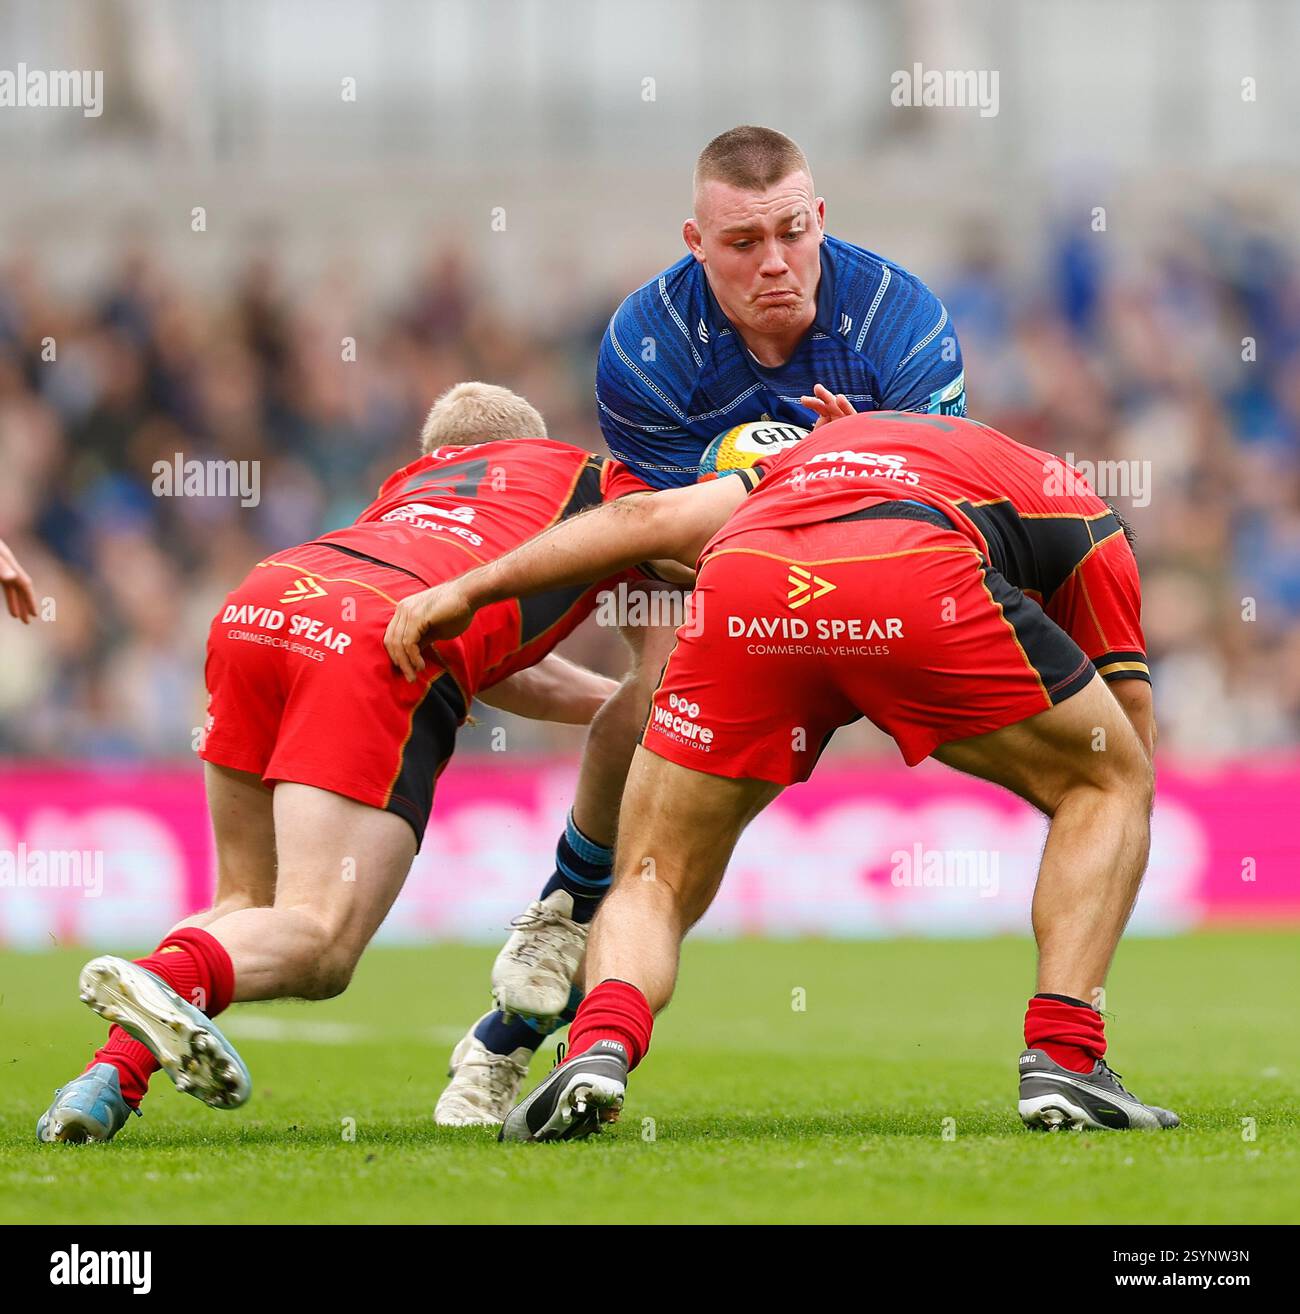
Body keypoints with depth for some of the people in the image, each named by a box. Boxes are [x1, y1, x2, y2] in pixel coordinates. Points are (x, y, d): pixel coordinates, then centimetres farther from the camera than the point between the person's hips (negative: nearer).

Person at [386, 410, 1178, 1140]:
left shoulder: (809, 459, 44)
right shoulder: (1084, 519, 37)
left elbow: (646, 517, 28)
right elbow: (1135, 750, 34)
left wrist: (472, 589, 25)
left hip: (744, 582, 2)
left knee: (655, 887, 19)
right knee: (1107, 784, 23)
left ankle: (600, 1046, -13)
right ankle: (1063, 1061, 7)